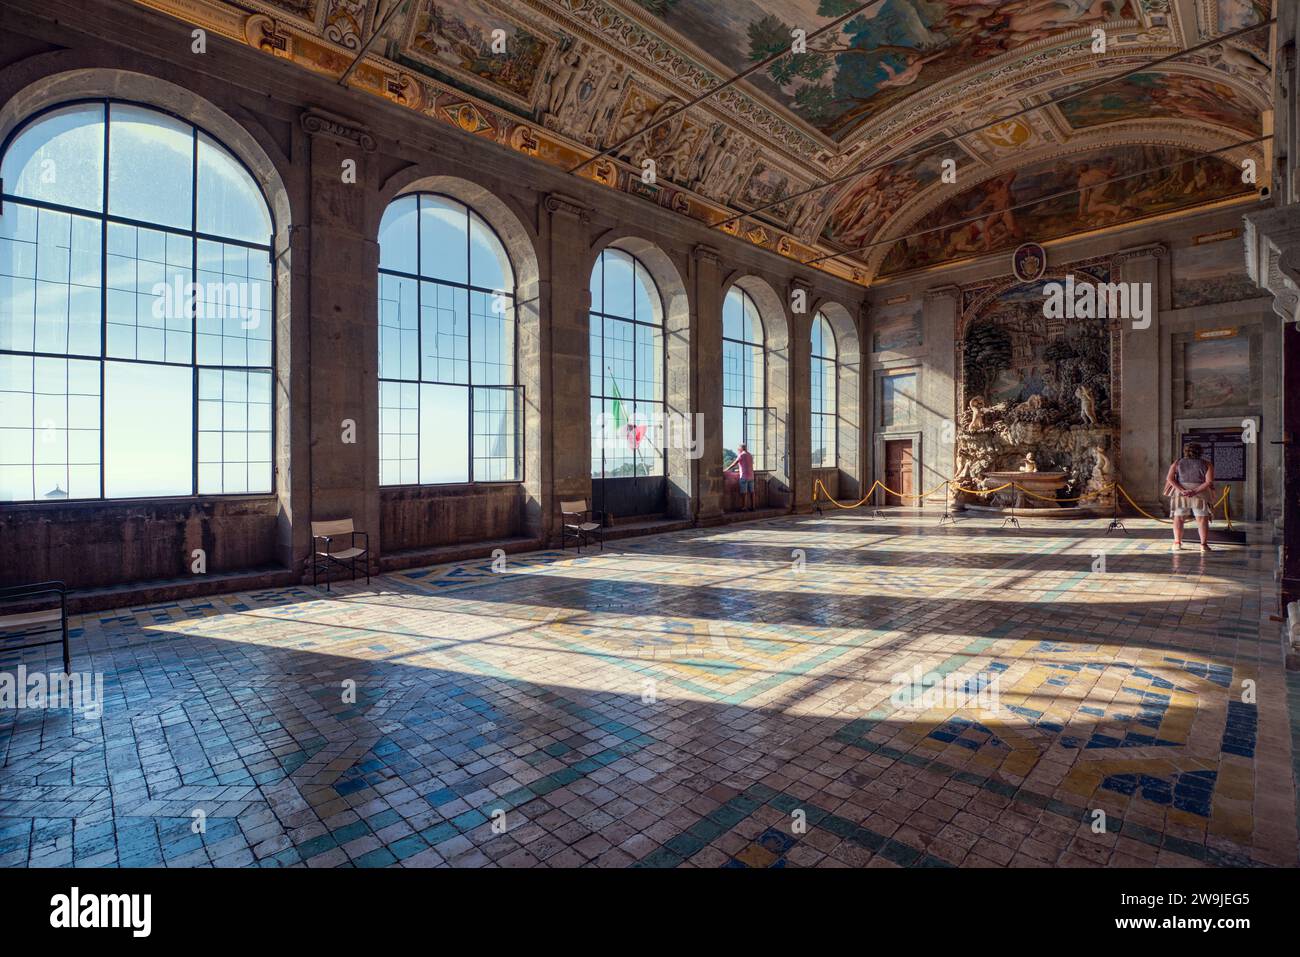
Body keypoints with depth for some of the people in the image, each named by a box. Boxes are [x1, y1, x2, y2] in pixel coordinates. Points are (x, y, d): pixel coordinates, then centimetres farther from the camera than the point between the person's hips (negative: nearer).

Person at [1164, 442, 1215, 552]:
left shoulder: (1177, 463, 4)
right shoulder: (1207, 464, 3)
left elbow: (1170, 478, -8)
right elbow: (1209, 481, -10)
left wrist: (1183, 491, -15)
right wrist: (1194, 492, -16)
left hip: (1180, 493, 1)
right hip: (1200, 494, -1)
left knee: (1179, 518, 8)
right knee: (1202, 519, 4)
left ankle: (1177, 543, 5)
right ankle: (1204, 544, -2)